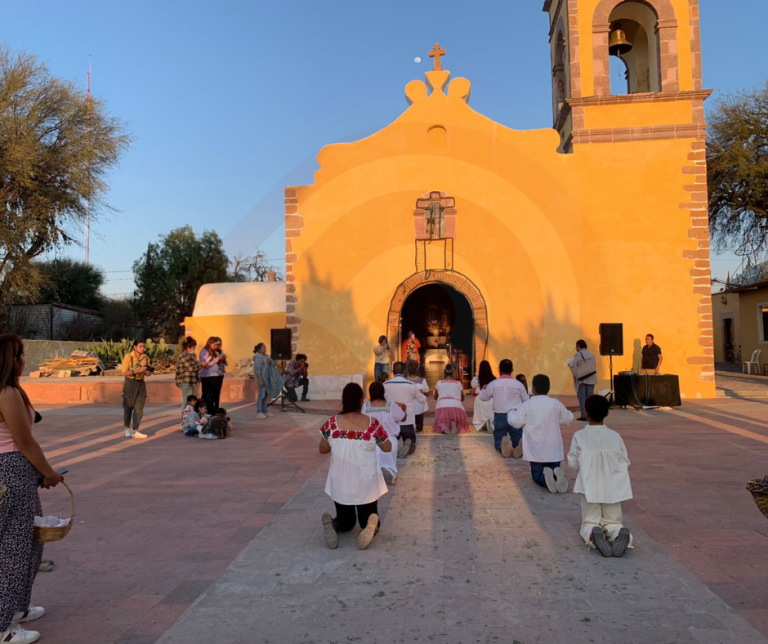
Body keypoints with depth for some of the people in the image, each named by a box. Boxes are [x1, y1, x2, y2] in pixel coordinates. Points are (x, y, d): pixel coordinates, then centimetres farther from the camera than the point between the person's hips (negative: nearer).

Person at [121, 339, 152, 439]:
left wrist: (148, 372, -9)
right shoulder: (128, 357, -11)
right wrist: (138, 371, -25)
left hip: (141, 383, 4)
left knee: (139, 408, -2)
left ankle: (135, 431, -2)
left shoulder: (146, 357, 5)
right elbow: (124, 372, -16)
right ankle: (127, 428, 27)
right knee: (128, 407, 8)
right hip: (130, 383, -4)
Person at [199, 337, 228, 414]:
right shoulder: (204, 352, -7)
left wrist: (223, 360, -4)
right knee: (208, 396, -4)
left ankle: (215, 411, 17)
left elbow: (225, 364, 18)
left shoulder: (218, 351, 11)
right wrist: (216, 359, -17)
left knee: (216, 395, 10)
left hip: (218, 376, 6)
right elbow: (205, 365, -18)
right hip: (208, 377, -6)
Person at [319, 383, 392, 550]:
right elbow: (388, 448, 2)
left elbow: (323, 450, 5)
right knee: (367, 518, 19)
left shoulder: (331, 423, -10)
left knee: (345, 520, 23)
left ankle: (332, 525, -12)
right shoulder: (372, 424, -13)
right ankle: (371, 525, -18)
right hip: (366, 483, -1)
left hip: (340, 483, 2)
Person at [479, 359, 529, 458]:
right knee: (518, 441, 12)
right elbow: (526, 401, 13)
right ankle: (521, 446, -28)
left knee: (498, 441, 13)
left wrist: (483, 389, 39)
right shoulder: (518, 384, 0)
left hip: (499, 417, 0)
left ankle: (503, 446, -27)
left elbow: (483, 397, 17)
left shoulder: (493, 384, -1)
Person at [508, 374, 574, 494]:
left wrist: (511, 412, 12)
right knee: (554, 470, 17)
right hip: (554, 451, 1)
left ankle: (544, 479, -23)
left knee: (537, 474, 15)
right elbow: (569, 419, 8)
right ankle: (557, 475, -21)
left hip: (535, 451, -1)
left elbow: (514, 421, -9)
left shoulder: (527, 405, -11)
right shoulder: (556, 404, -4)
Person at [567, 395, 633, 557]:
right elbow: (625, 463, 5)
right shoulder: (615, 436, -2)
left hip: (590, 487, -2)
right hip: (613, 487, 2)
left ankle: (593, 533, -28)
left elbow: (573, 463, -2)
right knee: (613, 521, 13)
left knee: (589, 522, 9)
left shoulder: (579, 436, -9)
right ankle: (619, 534, -24)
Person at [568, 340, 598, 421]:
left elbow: (573, 367, -12)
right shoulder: (591, 355, 8)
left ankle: (583, 415, -4)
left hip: (581, 379, -5)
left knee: (582, 397, 1)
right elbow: (594, 366, 13)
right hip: (591, 379, 5)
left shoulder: (578, 355, -11)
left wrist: (570, 364, 9)